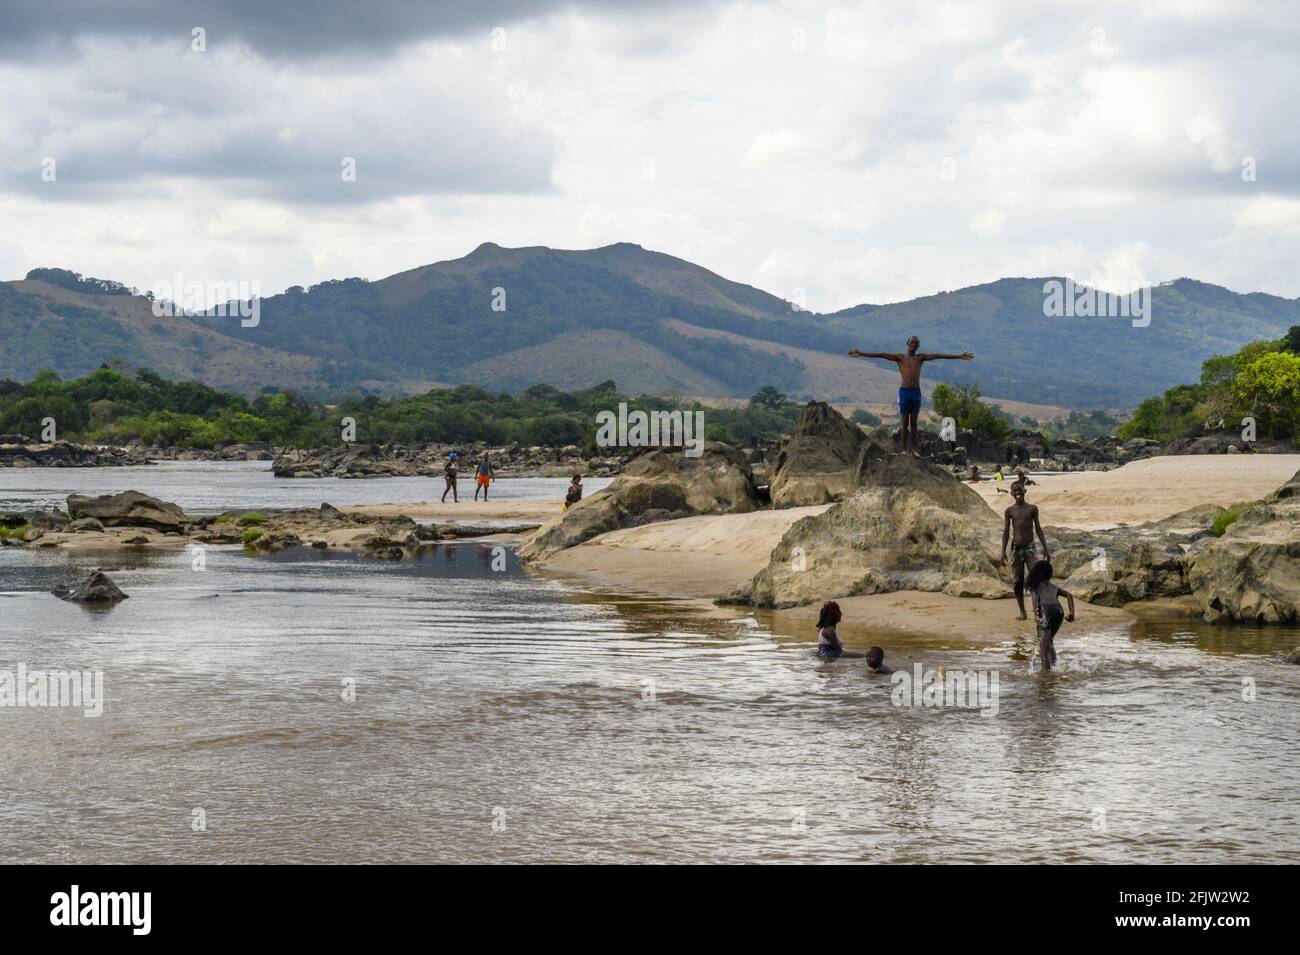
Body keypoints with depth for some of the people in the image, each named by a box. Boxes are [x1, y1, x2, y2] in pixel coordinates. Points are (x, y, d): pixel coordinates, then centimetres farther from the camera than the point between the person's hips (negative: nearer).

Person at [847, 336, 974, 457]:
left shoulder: (920, 358, 13)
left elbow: (938, 356, 11)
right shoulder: (899, 358, 4)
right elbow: (881, 354, -5)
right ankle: (904, 449, 2)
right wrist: (861, 354, -12)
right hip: (904, 391, -2)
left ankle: (914, 449, 6)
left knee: (914, 422, 4)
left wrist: (959, 357, 12)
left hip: (916, 392, 2)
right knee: (905, 422, -1)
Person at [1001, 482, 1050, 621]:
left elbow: (1038, 529, 10)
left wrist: (1045, 549, 6)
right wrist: (1003, 552, -2)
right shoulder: (1009, 511, 6)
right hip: (1016, 548, 1)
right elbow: (1006, 532, 7)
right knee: (1018, 581, 1)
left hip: (1029, 547, -1)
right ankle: (1022, 612, 8)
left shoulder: (1032, 509, 6)